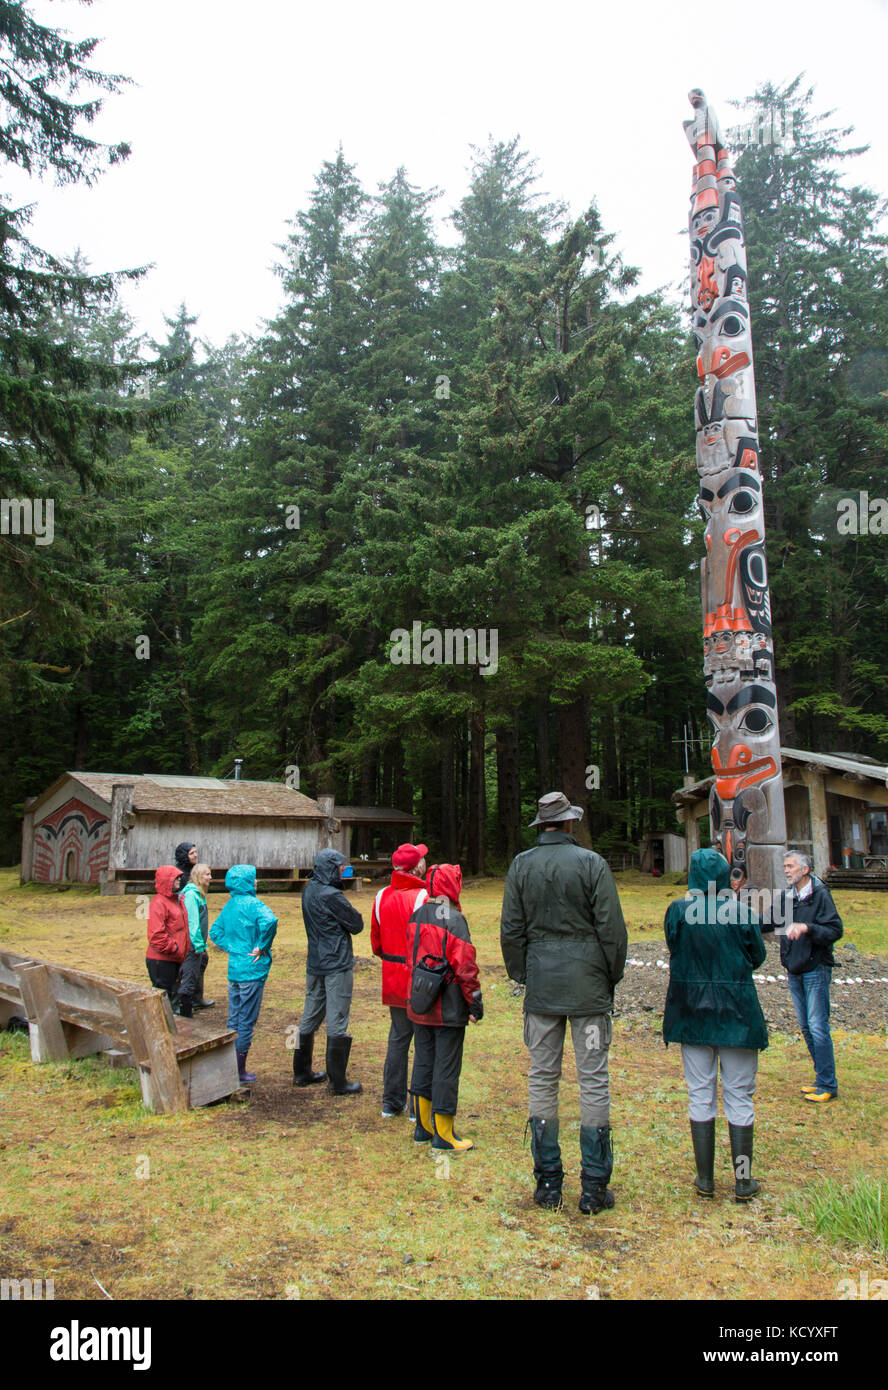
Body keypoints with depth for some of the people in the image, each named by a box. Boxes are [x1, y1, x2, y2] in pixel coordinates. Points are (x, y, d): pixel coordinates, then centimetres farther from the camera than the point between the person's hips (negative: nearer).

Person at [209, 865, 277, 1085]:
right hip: (251, 970, -7)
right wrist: (261, 947, -22)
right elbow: (269, 920, -35)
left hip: (233, 970, 7)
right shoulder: (251, 903, -16)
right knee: (246, 1022, 2)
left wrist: (232, 948, 11)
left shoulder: (230, 905, 8)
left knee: (234, 1020, 16)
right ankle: (240, 1072, 10)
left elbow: (215, 932, 17)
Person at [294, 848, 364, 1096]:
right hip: (337, 966, -8)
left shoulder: (309, 890, 5)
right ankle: (337, 1082, 4)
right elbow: (357, 925, -13)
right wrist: (351, 915, 4)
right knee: (337, 1022, -2)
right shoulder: (331, 896, -20)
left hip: (314, 964, 8)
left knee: (310, 1017, 16)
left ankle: (302, 1072, 26)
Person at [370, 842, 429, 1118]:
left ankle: (391, 1103, 25)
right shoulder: (423, 898, -18)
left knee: (398, 1038, 18)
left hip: (393, 979, 6)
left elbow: (376, 941, 11)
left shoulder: (382, 896, 2)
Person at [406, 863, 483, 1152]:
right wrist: (476, 1003, -9)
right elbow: (465, 965, -16)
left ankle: (423, 1127, 25)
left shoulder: (416, 916, 5)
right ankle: (443, 1133, 10)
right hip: (448, 1008, -7)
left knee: (423, 1061, 16)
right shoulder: (453, 919, -16)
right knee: (446, 1068, 2)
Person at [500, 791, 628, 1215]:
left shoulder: (521, 865, 2)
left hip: (541, 984, 3)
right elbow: (612, 928, -5)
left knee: (542, 1080, 9)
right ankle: (594, 1187, 8)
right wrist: (613, 974, 8)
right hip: (588, 985, -2)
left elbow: (511, 930, 3)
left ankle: (547, 1183, 15)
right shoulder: (591, 862, -6)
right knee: (593, 1080, 3)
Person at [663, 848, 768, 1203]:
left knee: (700, 1094, 12)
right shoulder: (741, 913, -12)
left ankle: (705, 1179, 18)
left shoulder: (678, 911, -10)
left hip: (691, 1010, 1)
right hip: (737, 1013, -1)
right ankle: (743, 1181, 16)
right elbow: (757, 957, 0)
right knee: (739, 1097, 10)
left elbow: (674, 950, 3)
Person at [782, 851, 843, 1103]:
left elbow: (835, 930, -16)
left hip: (815, 970, -7)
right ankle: (822, 1078, 21)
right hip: (794, 972, 7)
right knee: (806, 1027, 11)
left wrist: (806, 927, -28)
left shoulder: (820, 894, -10)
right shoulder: (787, 897, 9)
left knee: (818, 1027, -7)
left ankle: (828, 1085, 0)